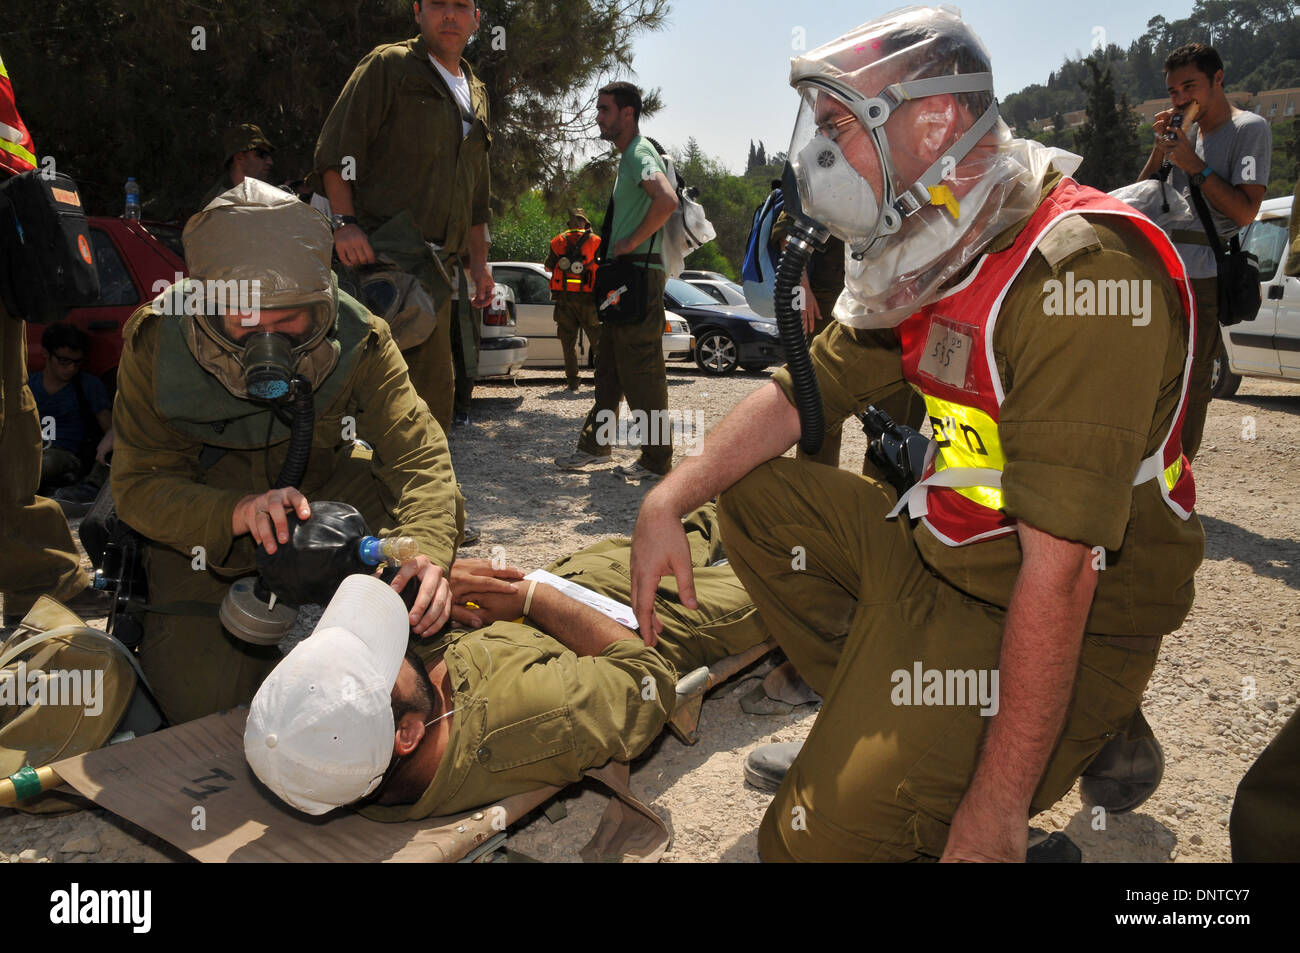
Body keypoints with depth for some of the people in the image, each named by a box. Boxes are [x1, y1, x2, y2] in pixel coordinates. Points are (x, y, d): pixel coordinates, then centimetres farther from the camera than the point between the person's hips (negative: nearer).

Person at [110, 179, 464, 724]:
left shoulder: (357, 340, -22)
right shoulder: (155, 345, -23)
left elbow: (418, 454, -28)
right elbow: (139, 485, -22)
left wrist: (428, 552, -48)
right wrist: (238, 512, -43)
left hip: (326, 492, 1)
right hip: (203, 526, -1)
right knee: (199, 701, -11)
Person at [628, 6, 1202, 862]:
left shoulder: (1079, 271, -27)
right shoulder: (929, 254, 3)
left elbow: (1060, 571, -30)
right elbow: (806, 391, 8)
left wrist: (997, 810, -26)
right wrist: (667, 503, -4)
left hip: (1072, 626, -8)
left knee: (823, 833, -20)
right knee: (752, 492, 6)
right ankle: (866, 732, 10)